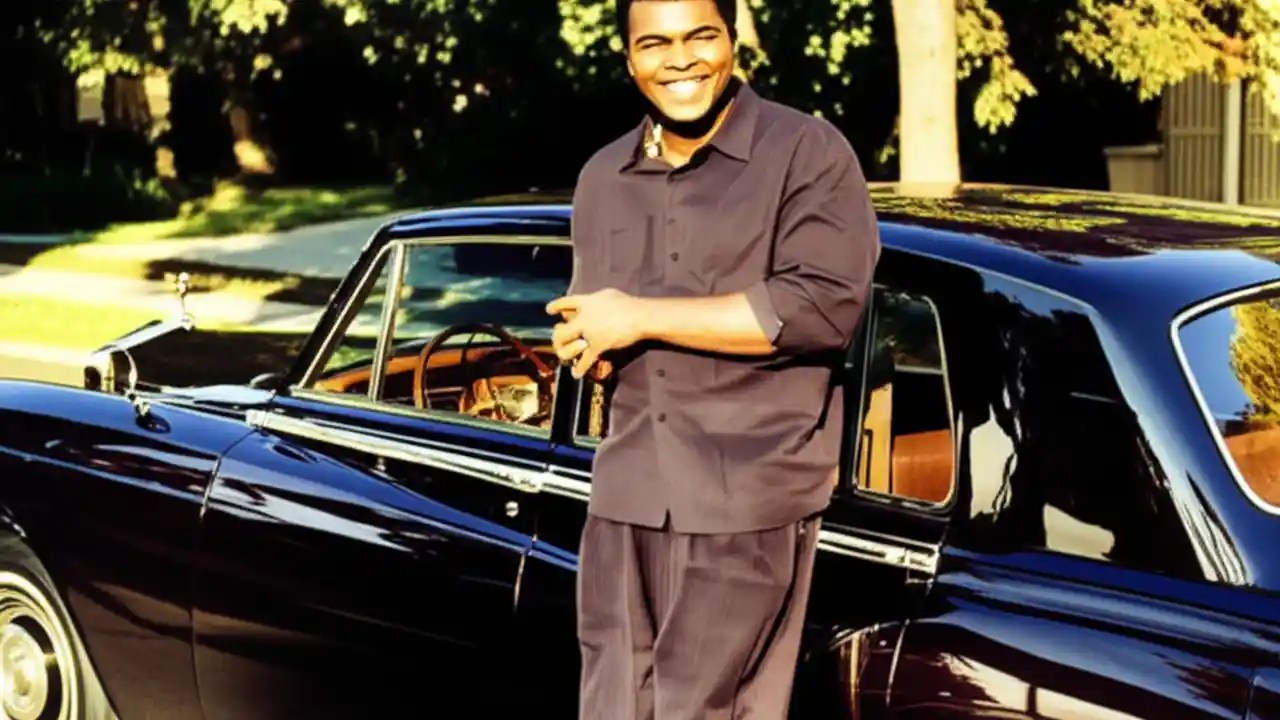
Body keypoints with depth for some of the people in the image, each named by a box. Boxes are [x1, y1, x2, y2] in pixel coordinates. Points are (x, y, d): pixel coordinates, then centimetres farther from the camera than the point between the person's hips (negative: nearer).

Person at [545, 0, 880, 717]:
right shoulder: (603, 178, 17)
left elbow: (825, 305, -16)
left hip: (751, 498, -6)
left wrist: (643, 318, -12)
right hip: (624, 493, 6)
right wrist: (588, 344, -1)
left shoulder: (807, 151, -3)